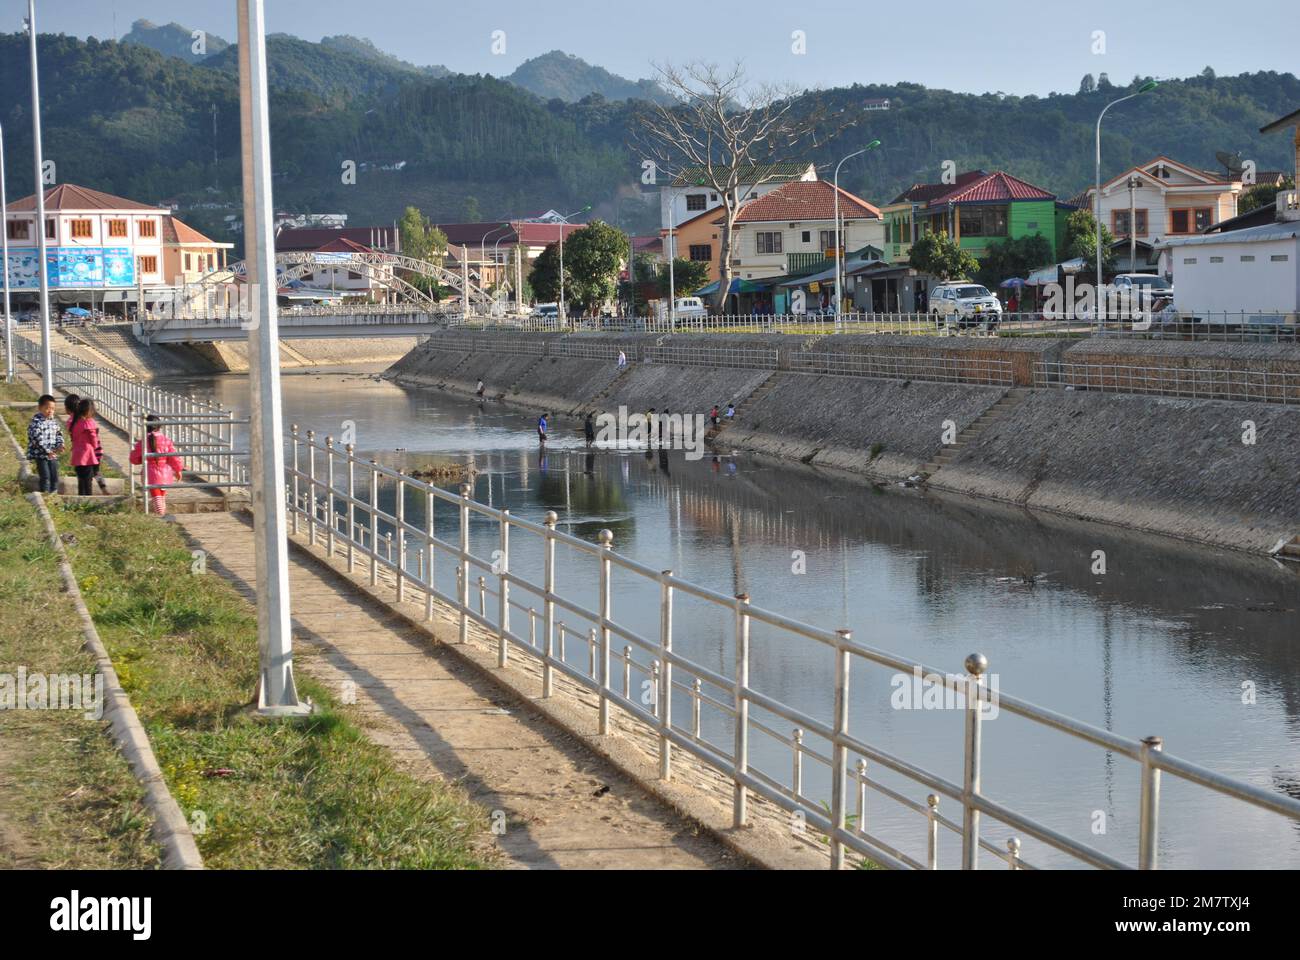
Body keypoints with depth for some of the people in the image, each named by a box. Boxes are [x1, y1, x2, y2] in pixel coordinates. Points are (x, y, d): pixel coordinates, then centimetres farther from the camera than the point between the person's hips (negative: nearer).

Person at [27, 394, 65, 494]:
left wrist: (60, 445, -4)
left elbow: (59, 434, 16)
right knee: (45, 477, -8)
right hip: (40, 455, -7)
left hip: (52, 455, 7)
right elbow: (36, 439, -20)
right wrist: (47, 451, -23)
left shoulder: (54, 420, 9)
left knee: (54, 477, 10)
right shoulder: (36, 422, -14)